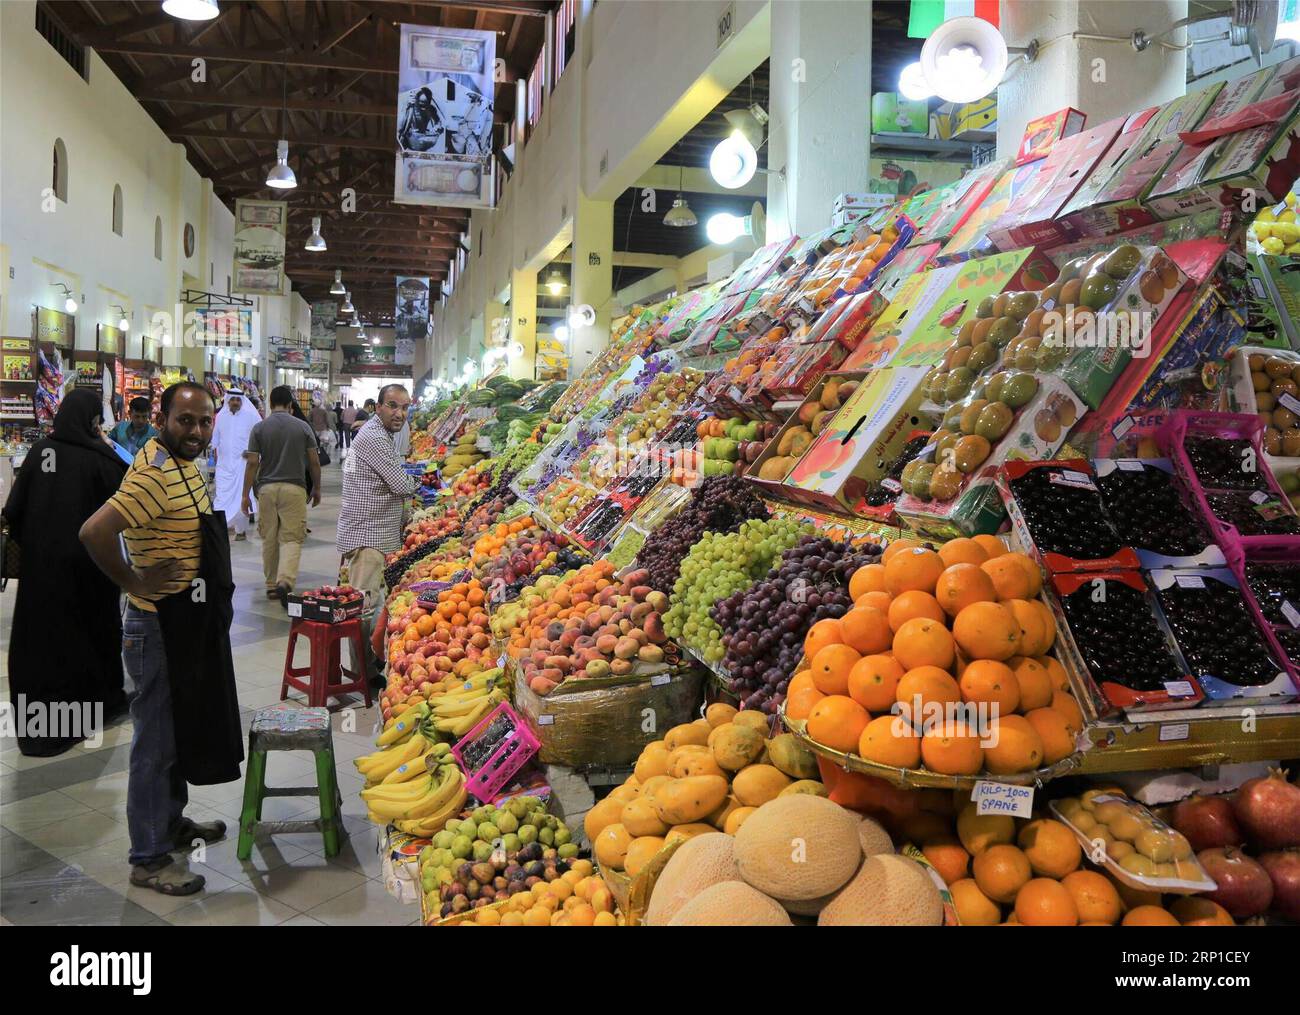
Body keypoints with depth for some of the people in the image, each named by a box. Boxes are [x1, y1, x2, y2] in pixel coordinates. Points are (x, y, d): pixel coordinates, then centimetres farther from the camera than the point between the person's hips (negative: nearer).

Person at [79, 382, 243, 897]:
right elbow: (95, 531, -34)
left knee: (181, 728, 22)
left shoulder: (182, 463, 9)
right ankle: (149, 858, 13)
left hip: (190, 623, 10)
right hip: (160, 627, -10)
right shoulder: (155, 474, -23)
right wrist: (133, 581, -22)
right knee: (157, 739, 1)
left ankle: (171, 821, 39)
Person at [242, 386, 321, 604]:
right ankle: (285, 581, -22)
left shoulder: (260, 428, 1)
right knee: (292, 538, -1)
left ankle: (271, 586, 20)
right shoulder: (303, 427, 1)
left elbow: (252, 463, -3)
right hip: (294, 488, -1)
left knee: (269, 539, 12)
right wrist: (316, 488, 15)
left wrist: (246, 494, 3)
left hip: (267, 488, 1)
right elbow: (314, 462, 2)